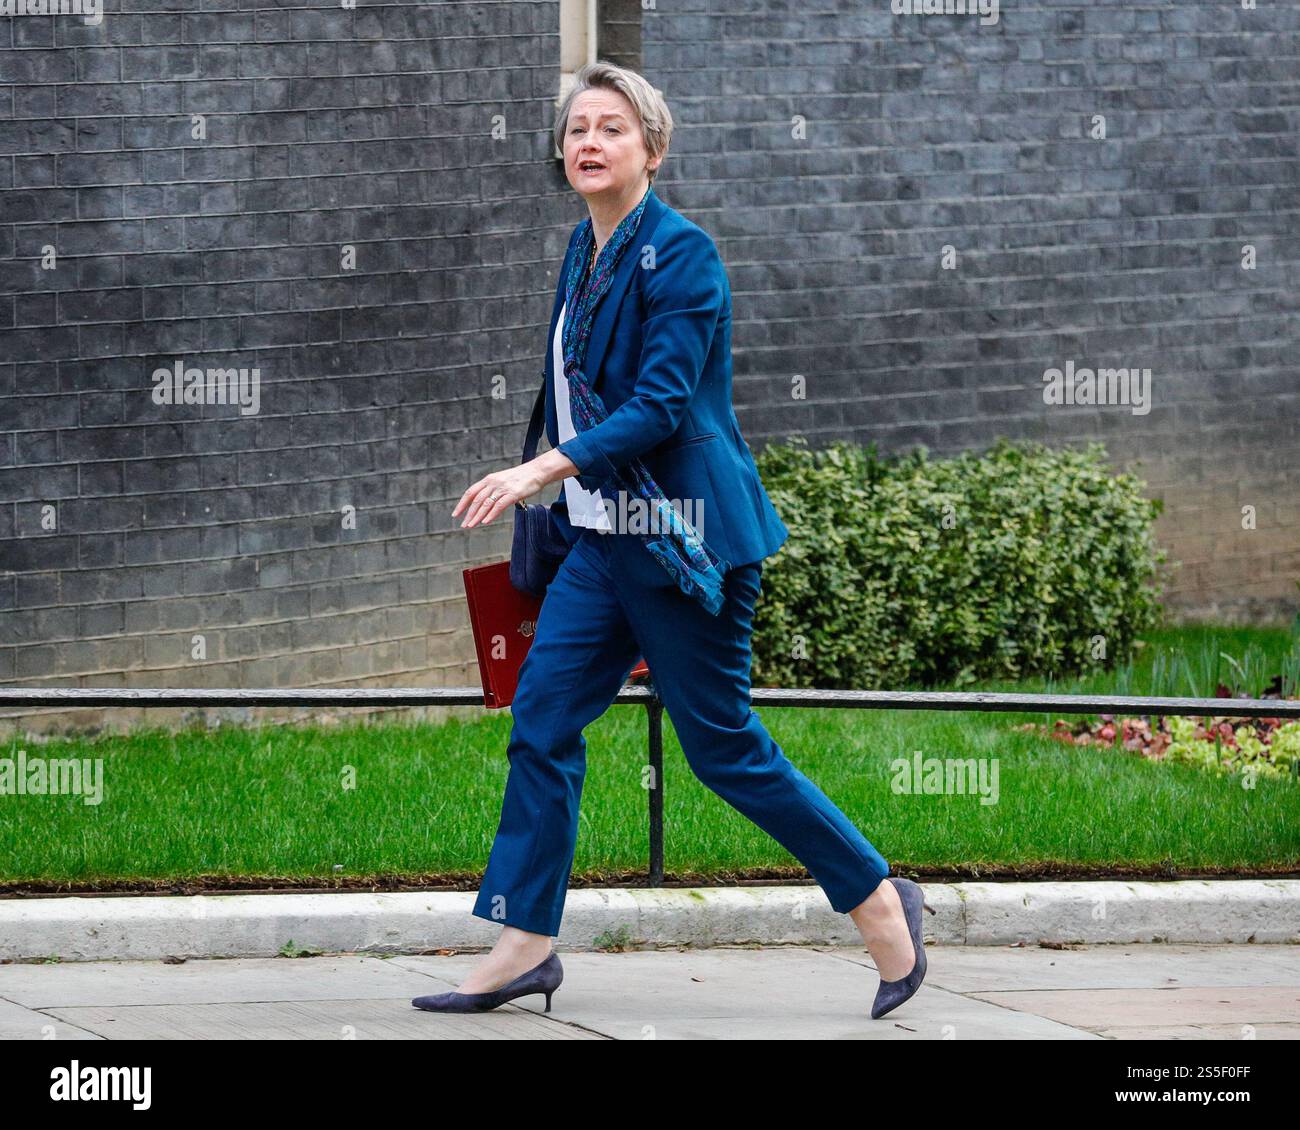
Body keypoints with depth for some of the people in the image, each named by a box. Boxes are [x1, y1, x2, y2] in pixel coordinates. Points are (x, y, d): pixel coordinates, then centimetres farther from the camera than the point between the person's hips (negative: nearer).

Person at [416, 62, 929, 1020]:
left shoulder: (679, 253, -15)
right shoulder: (587, 252, 11)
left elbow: (661, 404, -22)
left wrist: (544, 470, -30)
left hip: (684, 537, -8)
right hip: (606, 539, 8)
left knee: (723, 746, -2)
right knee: (542, 720, 0)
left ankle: (880, 901, 13)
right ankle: (526, 945, 4)